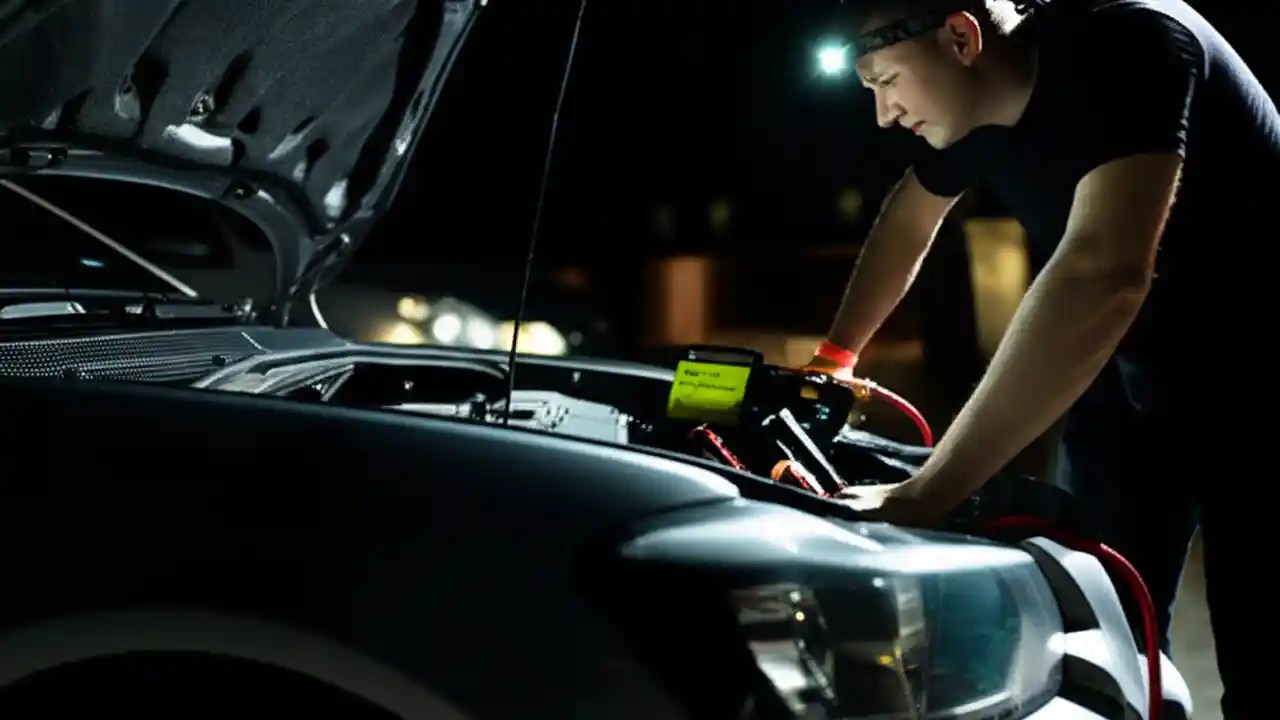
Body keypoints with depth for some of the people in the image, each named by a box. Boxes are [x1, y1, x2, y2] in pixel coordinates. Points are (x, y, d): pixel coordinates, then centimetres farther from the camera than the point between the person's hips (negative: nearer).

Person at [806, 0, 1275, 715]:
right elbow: (907, 222, 18)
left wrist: (924, 496, -44)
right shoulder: (976, 105, -5)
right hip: (1130, 377, 7)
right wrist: (833, 361, 18)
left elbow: (1104, 277, -43)